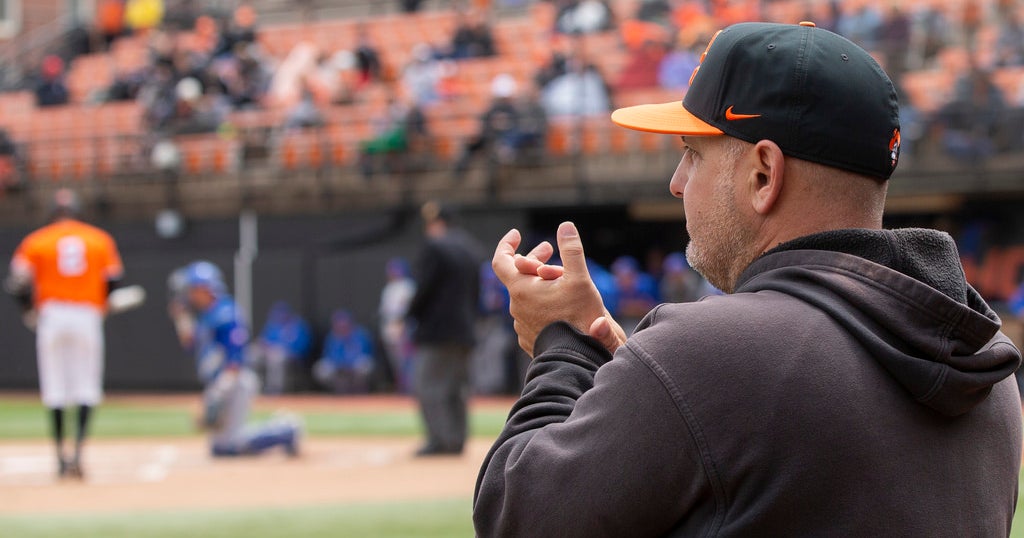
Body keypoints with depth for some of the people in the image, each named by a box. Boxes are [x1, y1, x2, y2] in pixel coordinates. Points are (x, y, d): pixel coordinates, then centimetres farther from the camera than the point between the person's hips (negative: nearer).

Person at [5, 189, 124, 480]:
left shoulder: (36, 241, 3)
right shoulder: (101, 240, 7)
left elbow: (18, 281, -6)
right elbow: (113, 279, 3)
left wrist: (29, 310, 10)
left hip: (51, 316, 0)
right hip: (88, 317, 0)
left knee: (55, 390, 7)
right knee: (86, 389, 2)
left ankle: (61, 457, 7)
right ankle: (78, 453, -15)